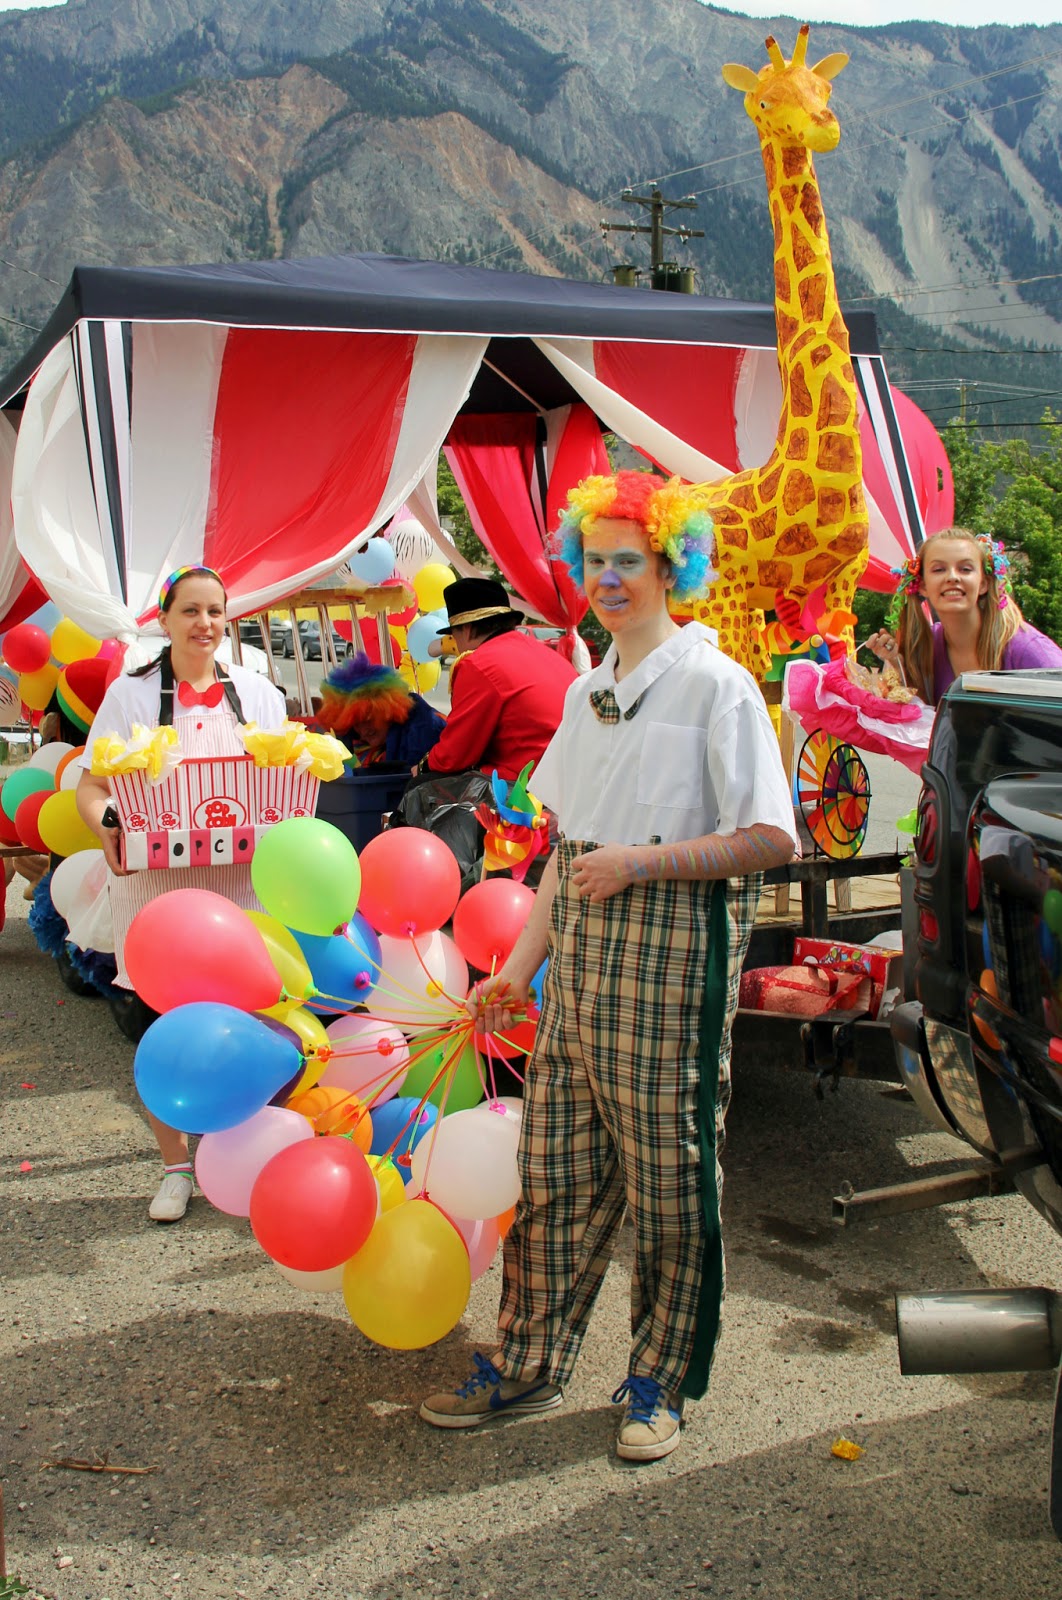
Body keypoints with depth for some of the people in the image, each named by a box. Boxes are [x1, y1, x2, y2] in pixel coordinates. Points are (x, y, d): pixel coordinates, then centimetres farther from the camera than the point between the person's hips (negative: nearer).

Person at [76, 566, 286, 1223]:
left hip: (240, 883, 1)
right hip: (155, 886, -1)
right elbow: (91, 786, 3)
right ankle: (175, 1166, 19)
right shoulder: (131, 693, 5)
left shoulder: (256, 692, 11)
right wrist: (108, 825, -19)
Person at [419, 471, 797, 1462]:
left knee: (667, 1176, 4)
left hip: (673, 947, -6)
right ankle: (528, 1365, 26)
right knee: (554, 1167, 12)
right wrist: (521, 965, 13)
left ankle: (659, 1382, 22)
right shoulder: (588, 691, 15)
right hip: (582, 952, 7)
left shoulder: (715, 687, -7)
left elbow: (770, 839, -13)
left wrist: (638, 863, -16)